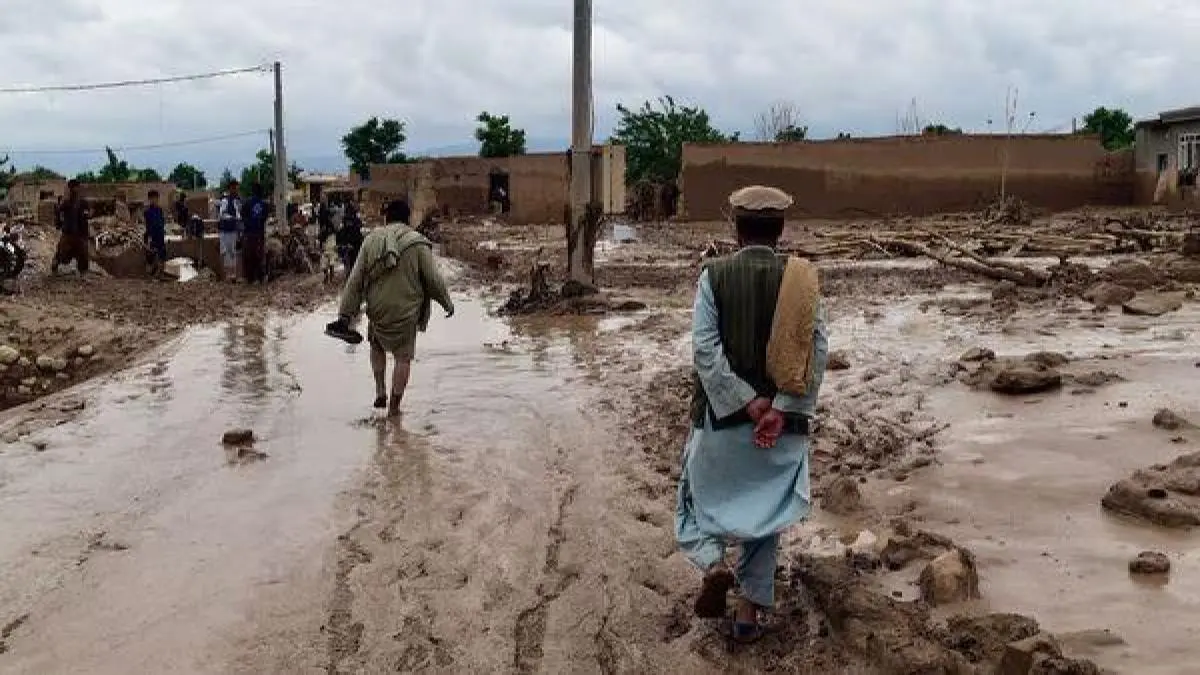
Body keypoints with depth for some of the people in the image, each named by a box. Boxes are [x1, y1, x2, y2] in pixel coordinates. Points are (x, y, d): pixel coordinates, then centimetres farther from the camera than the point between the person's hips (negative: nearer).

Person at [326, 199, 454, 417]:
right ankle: (394, 405, 11)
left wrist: (345, 314, 4)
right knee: (403, 357, 9)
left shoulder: (371, 240, 1)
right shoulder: (418, 243, -7)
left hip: (377, 311, 3)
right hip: (406, 312, -3)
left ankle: (380, 391, 21)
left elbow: (355, 281, 1)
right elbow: (433, 279, -6)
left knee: (377, 346, 28)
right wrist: (447, 303, 10)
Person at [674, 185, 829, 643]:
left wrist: (746, 402, -12)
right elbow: (816, 351, -11)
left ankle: (714, 564, -7)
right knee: (765, 512, 15)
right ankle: (748, 611, 16)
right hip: (781, 422, 2)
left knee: (700, 498, 19)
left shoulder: (714, 275, -6)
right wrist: (780, 410, -14)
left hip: (721, 417, -1)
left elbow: (705, 348, -14)